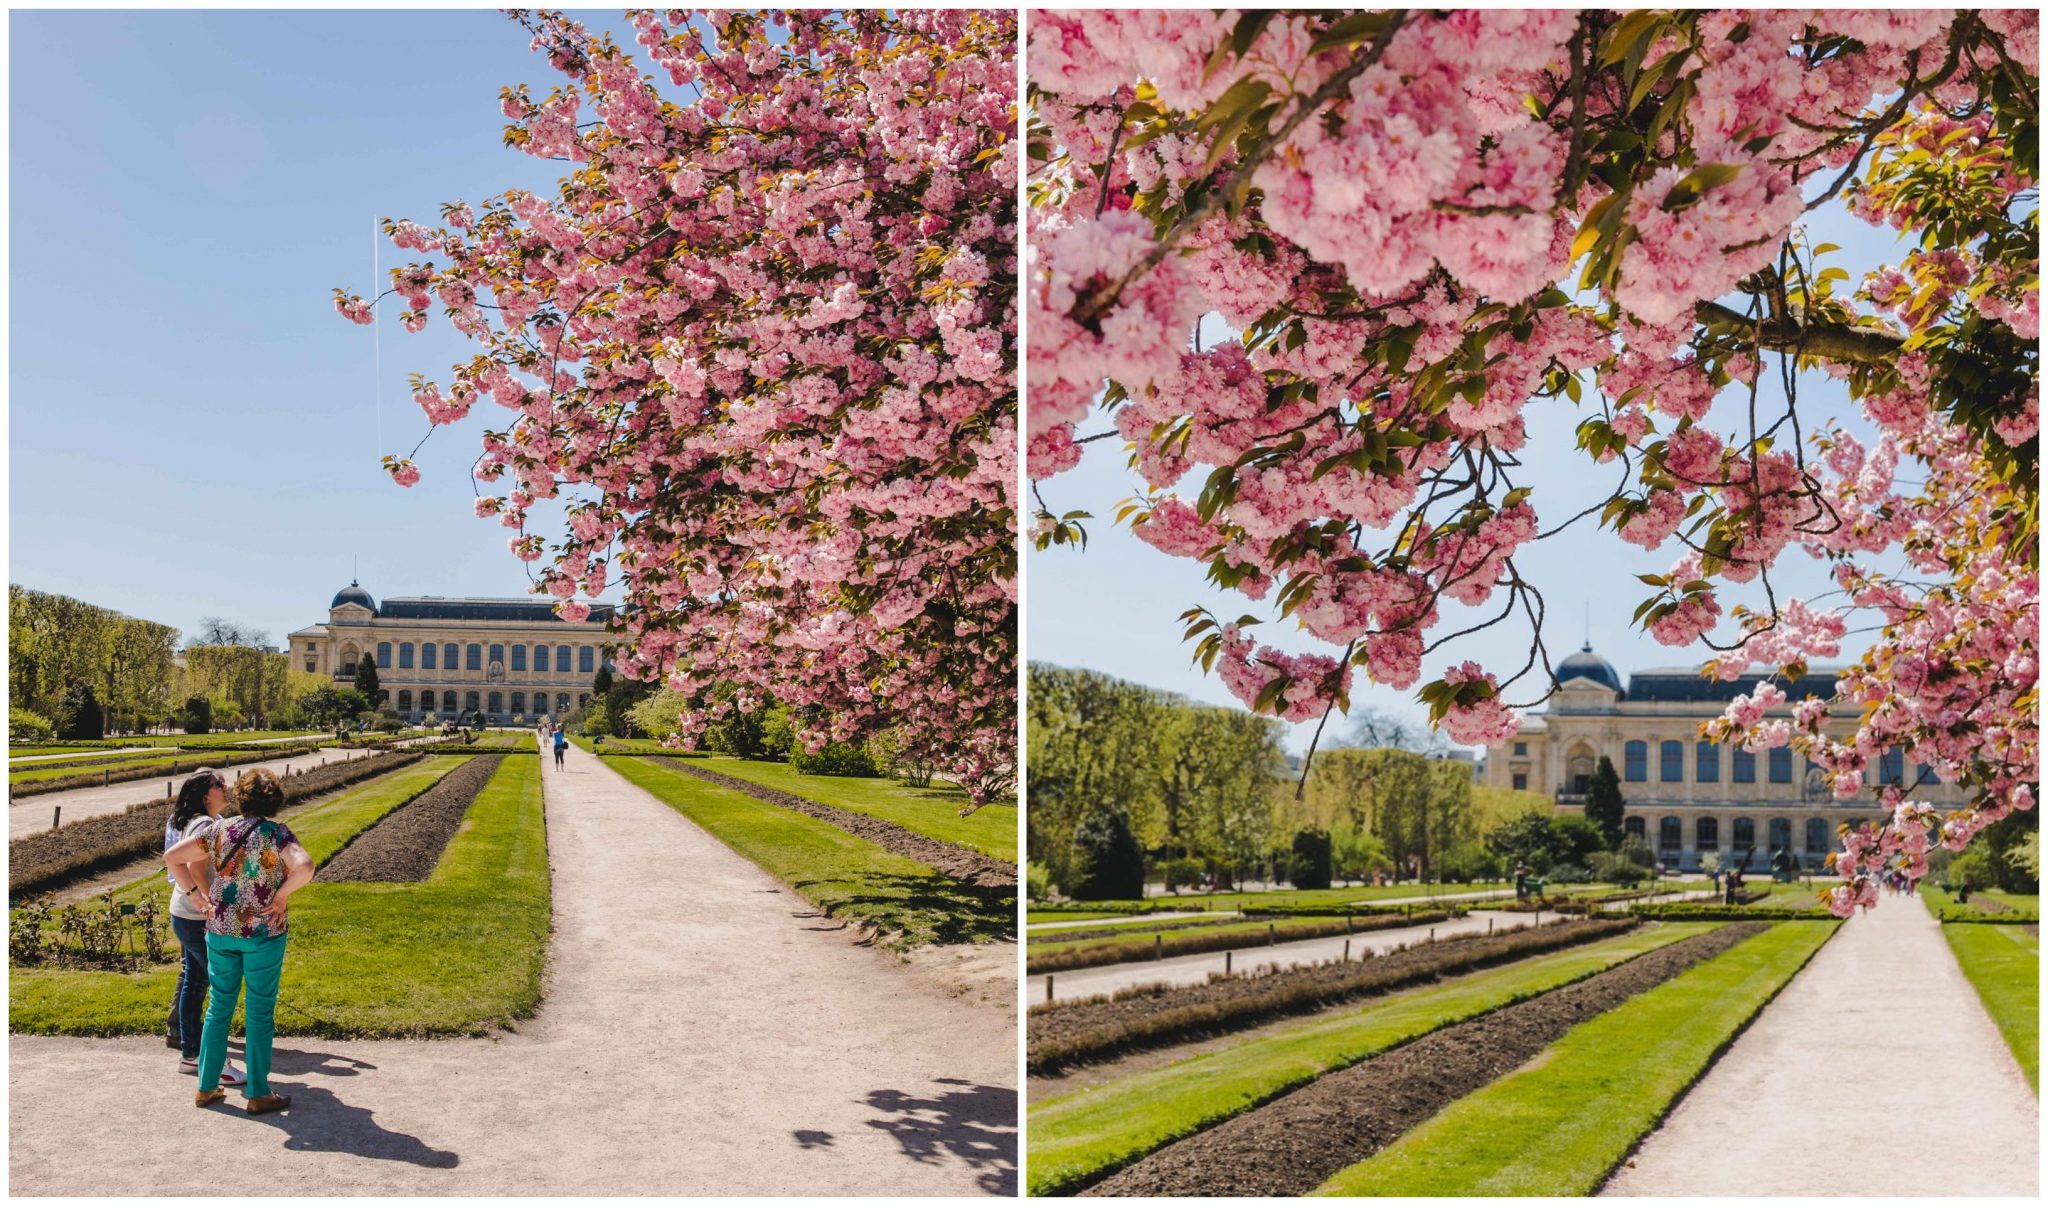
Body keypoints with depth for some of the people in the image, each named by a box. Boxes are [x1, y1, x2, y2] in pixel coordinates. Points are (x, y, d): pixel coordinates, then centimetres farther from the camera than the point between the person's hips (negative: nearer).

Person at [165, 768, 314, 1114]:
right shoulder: (277, 833, -13)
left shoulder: (221, 831, 0)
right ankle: (258, 1094, 12)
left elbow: (172, 857, 3)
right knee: (259, 1010, 6)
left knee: (219, 1006, 17)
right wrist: (282, 894, -15)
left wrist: (196, 895, 4)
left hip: (220, 930, 4)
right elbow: (305, 867, -31)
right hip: (263, 933, -4)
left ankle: (206, 1086, 24)